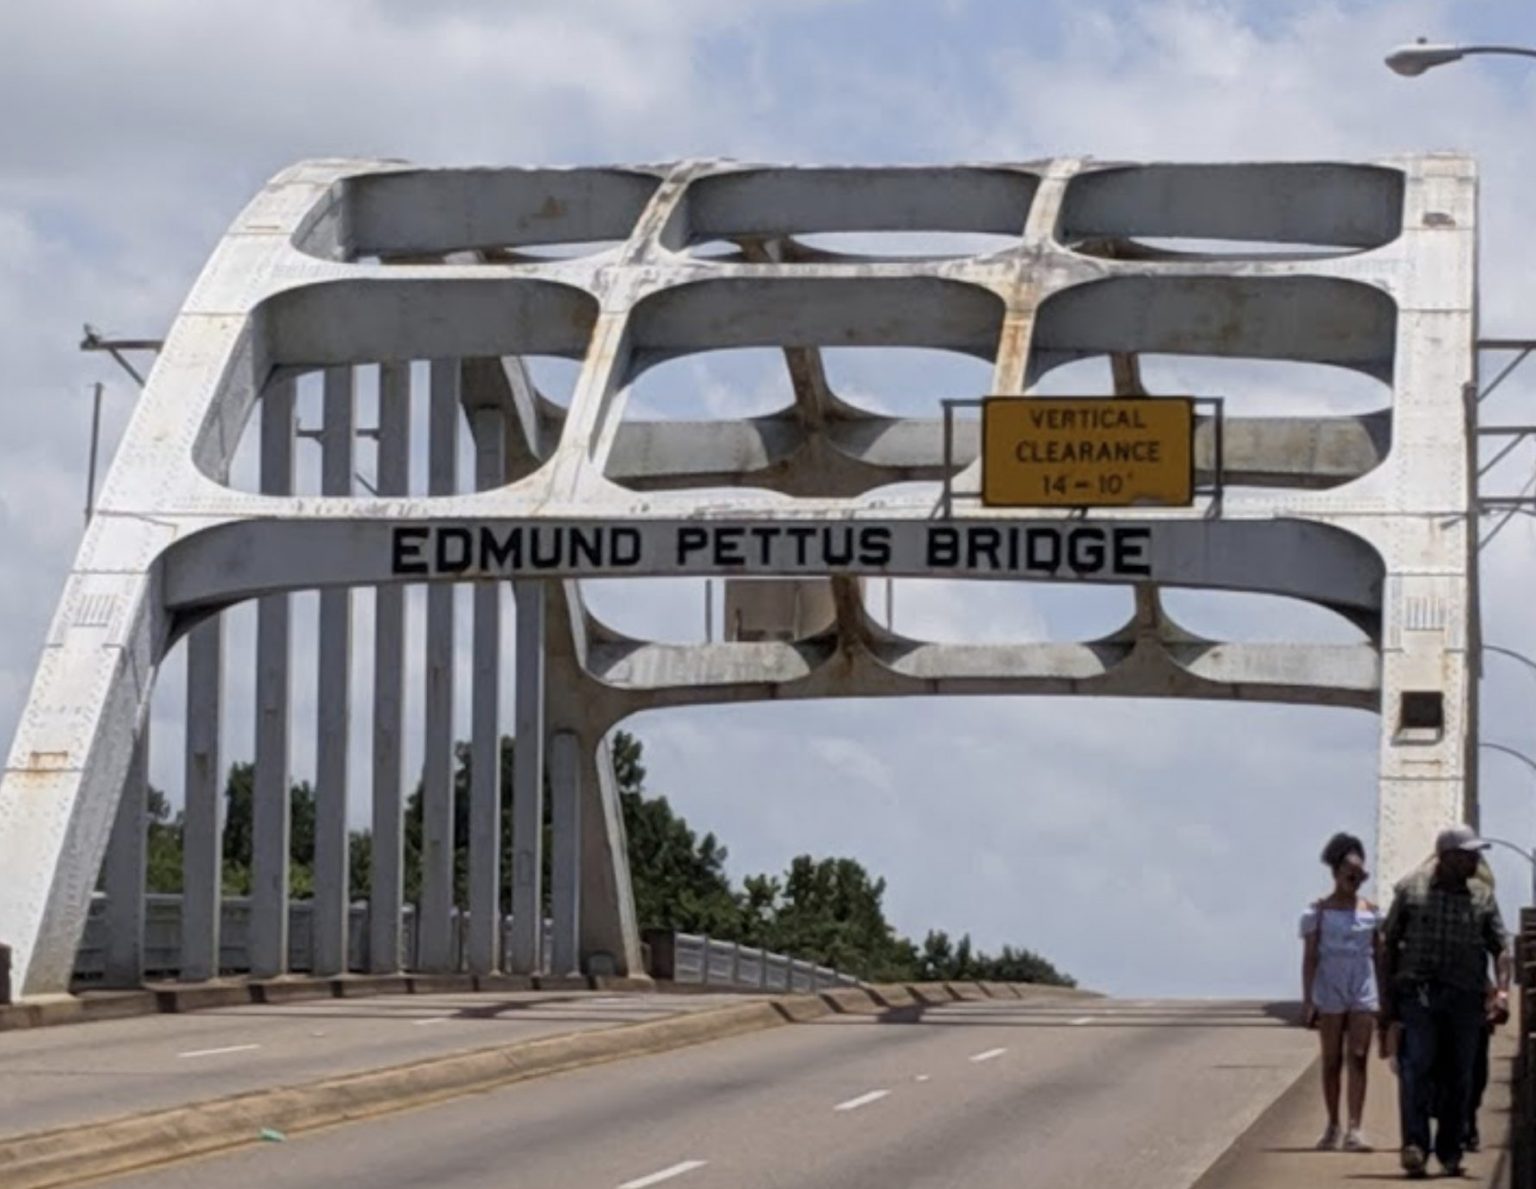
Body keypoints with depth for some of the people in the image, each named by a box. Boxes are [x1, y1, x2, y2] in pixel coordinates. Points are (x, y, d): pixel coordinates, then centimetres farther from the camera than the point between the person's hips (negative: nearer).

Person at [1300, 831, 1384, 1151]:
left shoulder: (1370, 911, 9)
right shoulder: (1319, 911, 1)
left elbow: (1379, 955, 13)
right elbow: (1309, 957, -2)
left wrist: (1386, 997, 10)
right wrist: (1307, 1000, -8)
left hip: (1364, 992, 2)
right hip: (1330, 991, -2)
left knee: (1358, 1058, -9)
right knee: (1332, 1061, 5)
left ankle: (1354, 1129, -15)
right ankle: (1332, 1125, 19)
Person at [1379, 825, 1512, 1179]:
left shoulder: (1483, 897, 10)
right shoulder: (1411, 890, 4)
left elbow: (1500, 947, 6)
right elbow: (1389, 944, 8)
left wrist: (1502, 988, -12)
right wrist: (1387, 998, 3)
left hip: (1465, 999, 3)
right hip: (1417, 991, -3)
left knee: (1458, 1076, 4)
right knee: (1417, 1066, -15)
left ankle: (1450, 1152, 13)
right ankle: (1414, 1145, -22)